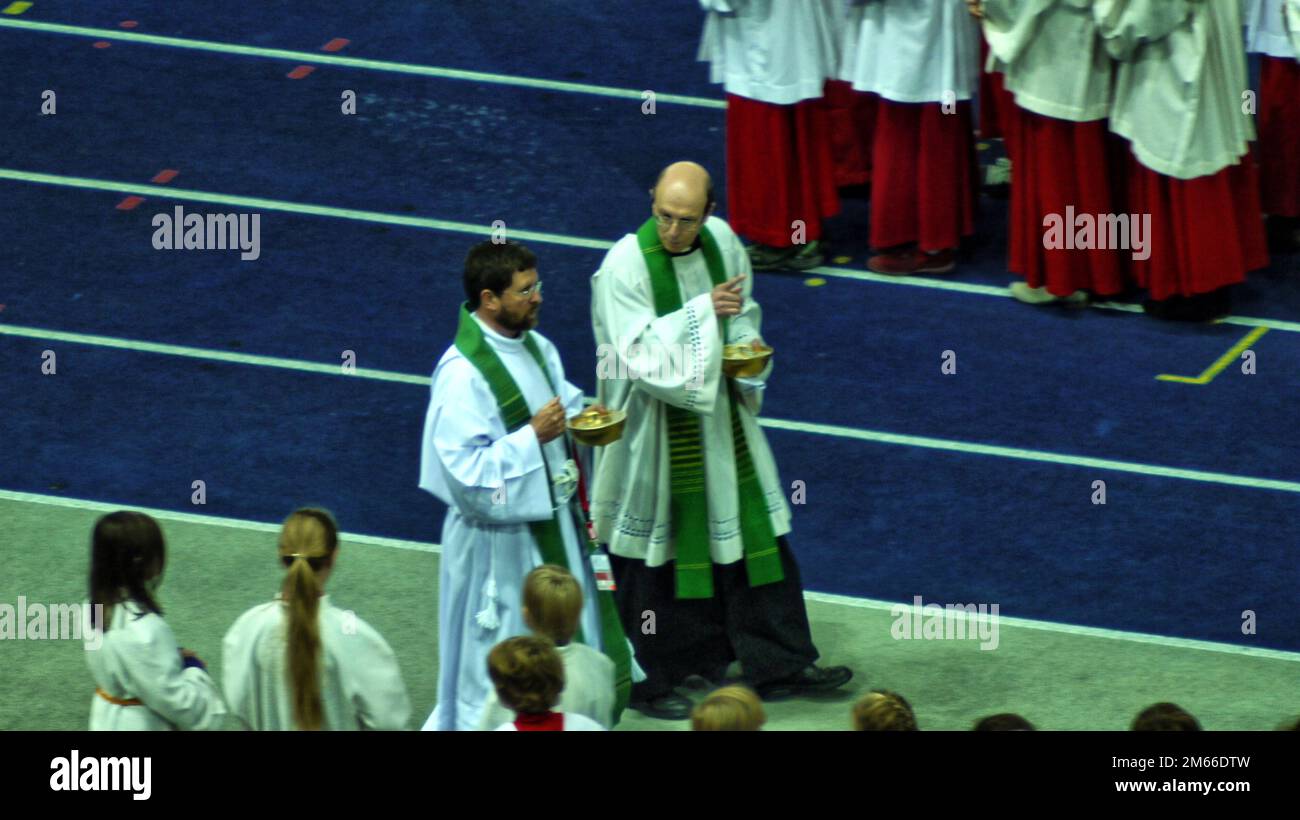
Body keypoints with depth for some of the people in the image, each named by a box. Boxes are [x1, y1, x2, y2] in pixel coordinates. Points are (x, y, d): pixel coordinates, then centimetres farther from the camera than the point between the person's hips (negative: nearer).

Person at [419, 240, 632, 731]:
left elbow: (565, 405, 20)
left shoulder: (536, 348, 4)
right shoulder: (462, 375, -22)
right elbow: (465, 469, -24)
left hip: (552, 523, 8)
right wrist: (533, 436, -25)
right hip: (499, 539, -8)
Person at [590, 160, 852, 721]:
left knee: (750, 538, 11)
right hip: (655, 427, -6)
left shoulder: (721, 242, -2)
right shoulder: (625, 265, -20)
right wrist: (701, 312, -28)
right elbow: (636, 352, -24)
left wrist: (747, 344, -8)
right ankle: (646, 679, 21)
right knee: (652, 555, 6)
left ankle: (777, 665, 22)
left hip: (719, 419, 6)